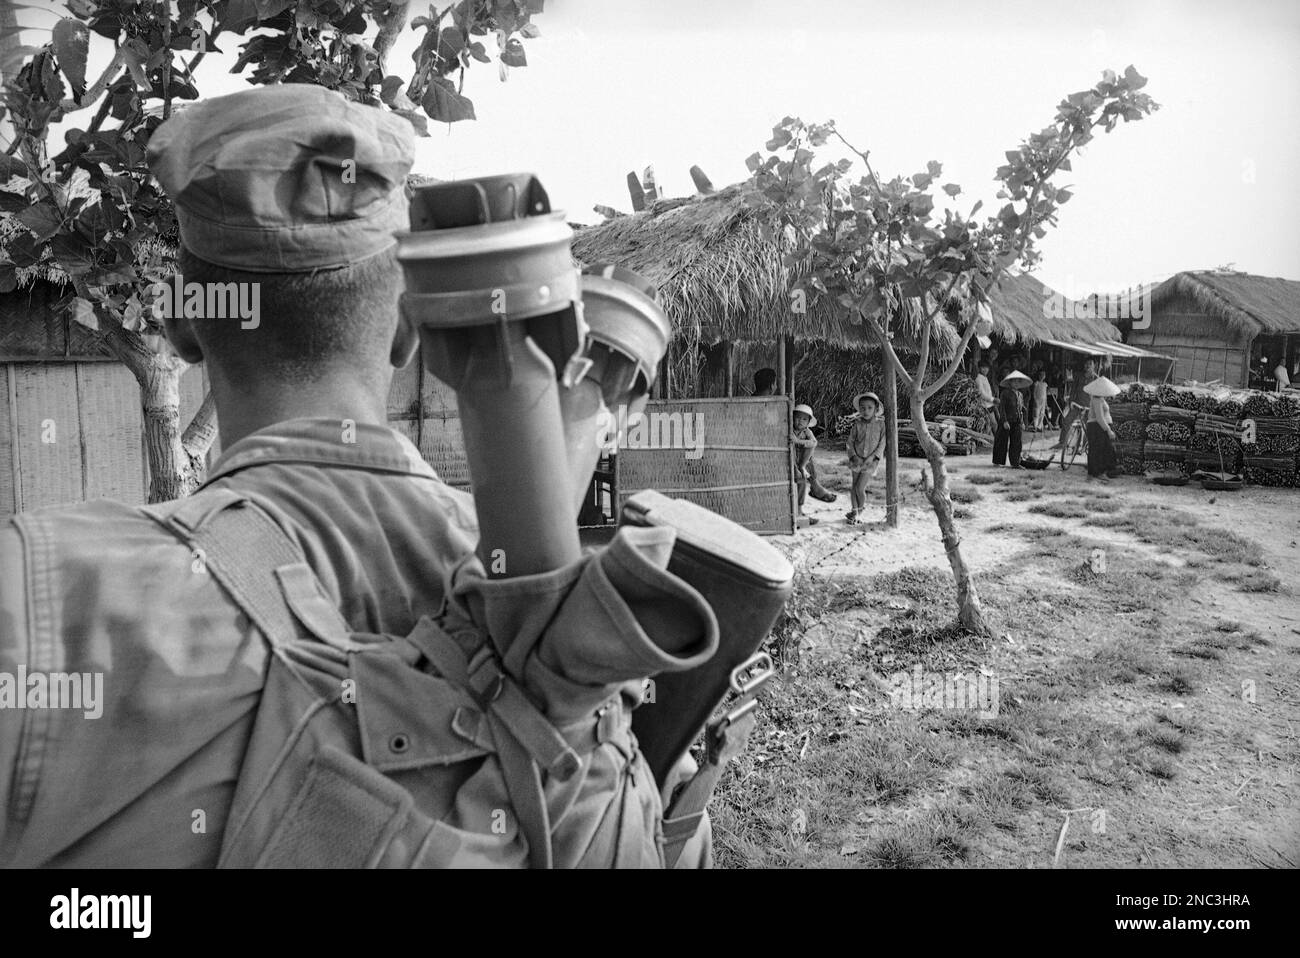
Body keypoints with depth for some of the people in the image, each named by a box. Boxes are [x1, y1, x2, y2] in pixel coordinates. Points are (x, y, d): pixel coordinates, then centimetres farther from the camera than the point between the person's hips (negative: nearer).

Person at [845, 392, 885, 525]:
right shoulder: (857, 424, -1)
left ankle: (860, 510, 11)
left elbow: (882, 443, -4)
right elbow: (850, 441, 3)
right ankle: (854, 512, 20)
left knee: (860, 487, -9)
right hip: (857, 459, 2)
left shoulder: (881, 424, -5)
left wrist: (872, 457, -14)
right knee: (854, 487, 5)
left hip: (871, 460, -2)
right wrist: (854, 456, -10)